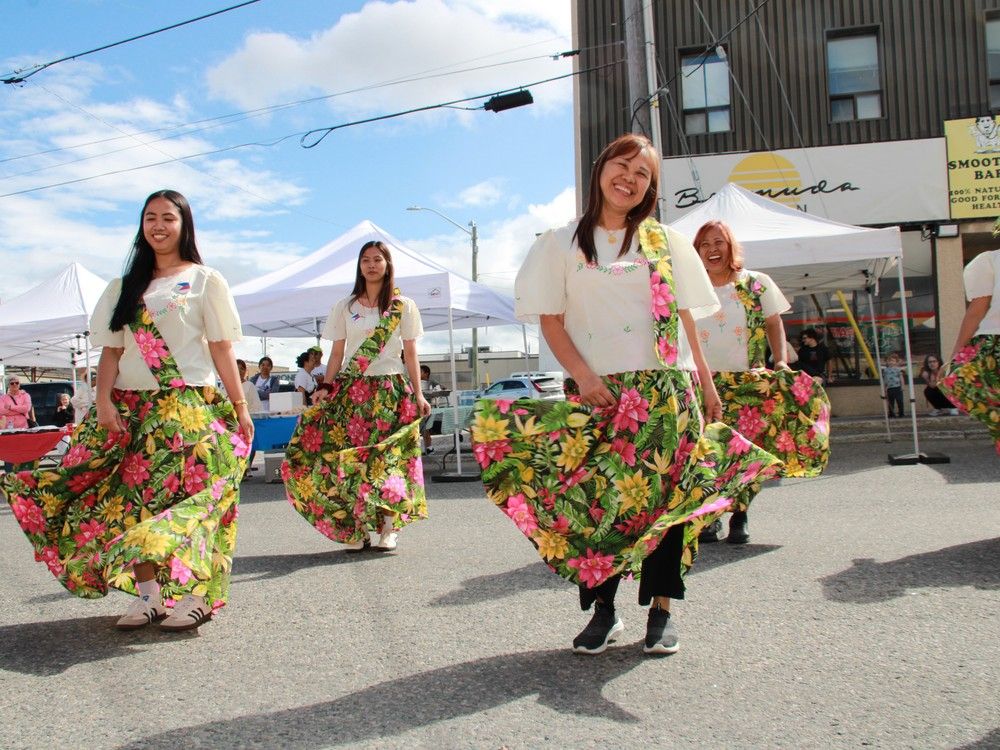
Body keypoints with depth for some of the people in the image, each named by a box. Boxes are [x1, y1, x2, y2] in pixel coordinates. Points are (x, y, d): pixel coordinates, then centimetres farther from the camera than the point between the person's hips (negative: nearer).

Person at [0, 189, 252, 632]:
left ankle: (196, 594, -2)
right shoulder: (126, 286, 16)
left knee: (186, 495, -9)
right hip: (131, 405, 4)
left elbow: (221, 347, 1)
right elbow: (111, 350, 11)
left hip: (188, 405, -4)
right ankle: (148, 595, 5)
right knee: (133, 496, -2)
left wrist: (240, 406, -3)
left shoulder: (205, 280, 6)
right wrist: (103, 401, -3)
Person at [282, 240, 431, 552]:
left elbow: (410, 354, 5)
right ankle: (357, 529, 2)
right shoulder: (345, 307, 11)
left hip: (392, 390, -1)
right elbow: (337, 354, 10)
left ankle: (388, 528, 4)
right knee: (350, 456, -5)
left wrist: (418, 395, -1)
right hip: (352, 389, 1)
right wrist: (326, 389, 0)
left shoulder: (404, 306, 7)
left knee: (389, 456, -5)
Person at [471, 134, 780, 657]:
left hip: (665, 386, 1)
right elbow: (550, 320, 2)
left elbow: (686, 318, 12)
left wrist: (706, 382, 7)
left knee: (664, 493, 0)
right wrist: (582, 374, -11)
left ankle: (661, 609, 12)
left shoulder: (664, 241, 12)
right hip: (596, 390, -1)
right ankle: (602, 609, 11)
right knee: (595, 496, -2)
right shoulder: (562, 243, 7)